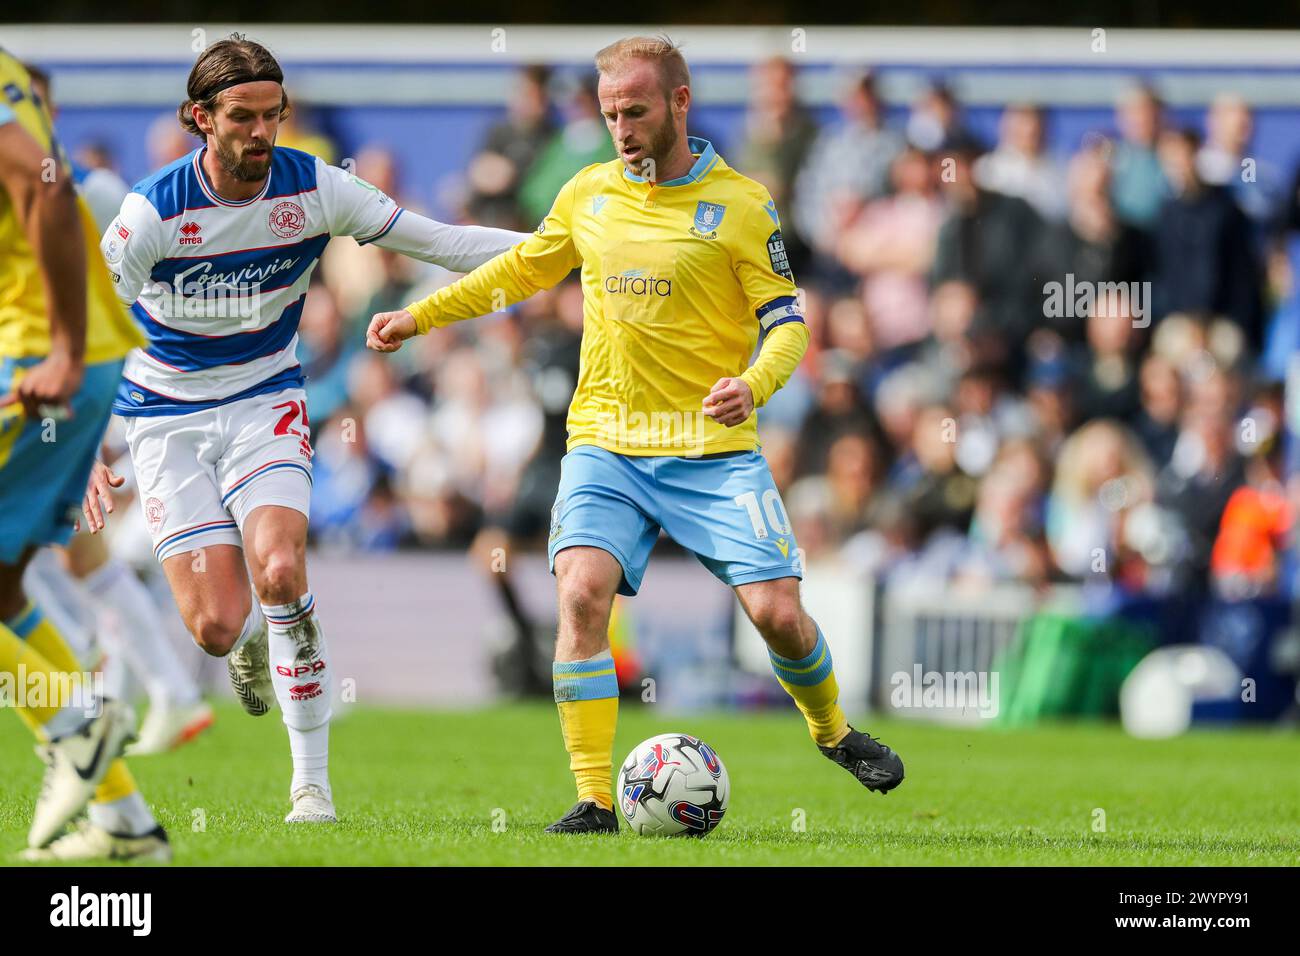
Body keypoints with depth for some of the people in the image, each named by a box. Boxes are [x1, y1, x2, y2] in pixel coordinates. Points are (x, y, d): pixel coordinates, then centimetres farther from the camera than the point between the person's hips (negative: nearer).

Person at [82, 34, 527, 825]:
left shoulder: (314, 189, -10)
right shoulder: (154, 212, -16)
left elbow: (435, 241, -5)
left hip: (266, 403, 1)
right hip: (168, 419, -1)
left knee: (280, 569, -25)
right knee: (216, 627, -11)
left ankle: (313, 781, -13)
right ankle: (250, 641, 32)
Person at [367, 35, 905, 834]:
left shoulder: (739, 203, -4)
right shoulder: (589, 193, 7)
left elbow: (787, 320, -4)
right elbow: (523, 269, 24)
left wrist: (755, 383, -25)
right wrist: (419, 317, 22)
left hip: (713, 451, -2)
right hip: (606, 445, 2)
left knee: (776, 610, -9)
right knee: (582, 593, -20)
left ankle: (833, 730, 24)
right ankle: (594, 799, -16)